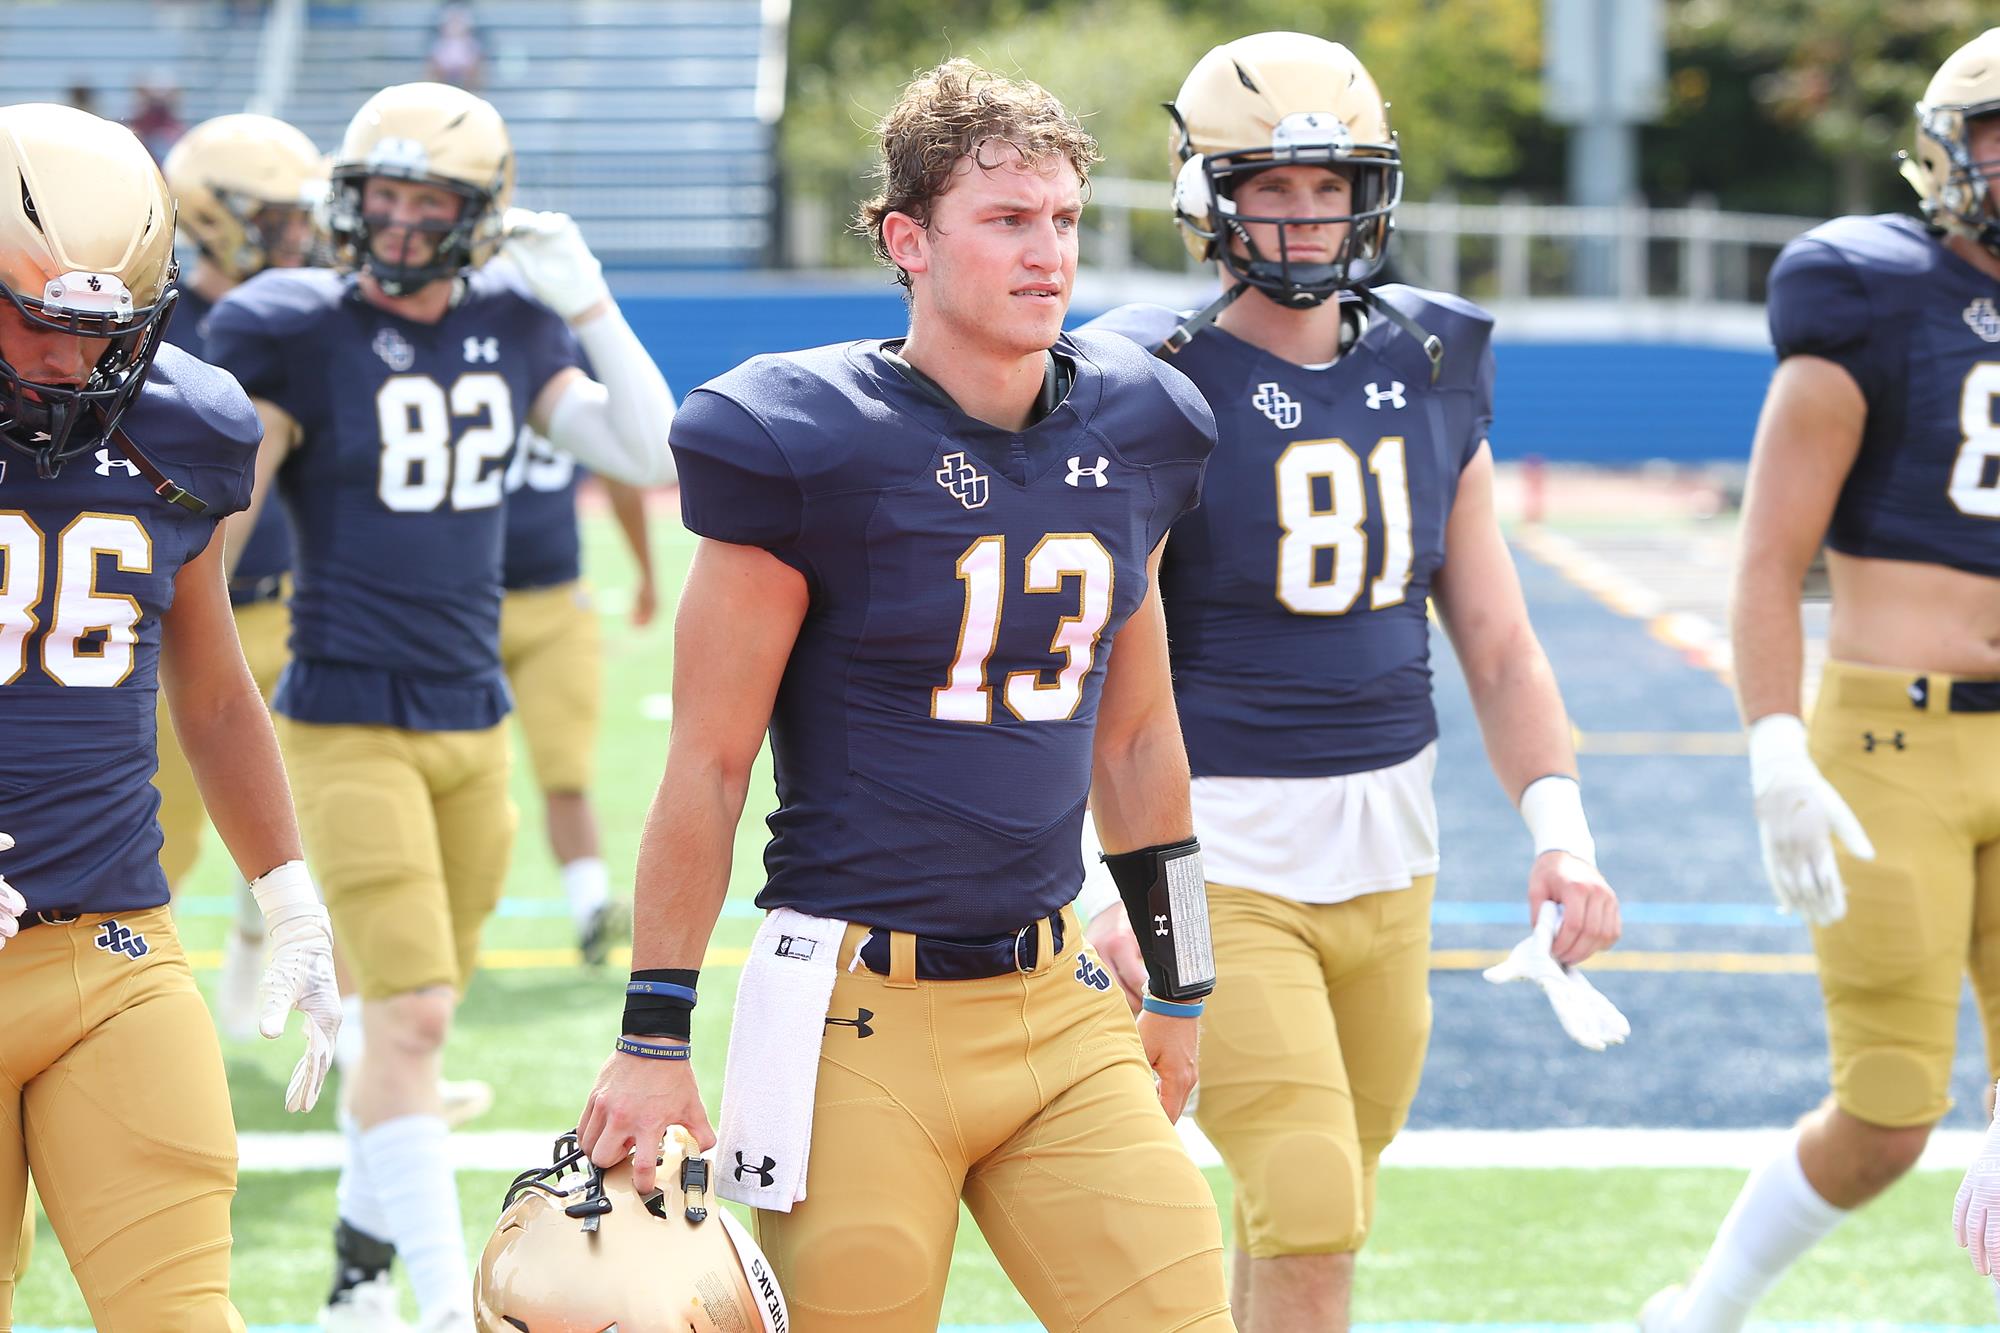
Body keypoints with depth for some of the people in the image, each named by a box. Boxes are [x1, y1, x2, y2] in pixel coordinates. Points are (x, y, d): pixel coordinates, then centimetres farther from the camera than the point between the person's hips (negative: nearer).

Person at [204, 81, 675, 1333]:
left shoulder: (513, 332, 6)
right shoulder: (298, 334, -8)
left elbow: (652, 456, 2)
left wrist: (589, 306, -4)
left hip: (475, 719, 5)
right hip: (350, 723, -5)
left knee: (413, 1016, 12)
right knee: (410, 1015, -13)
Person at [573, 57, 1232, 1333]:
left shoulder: (1126, 437, 7)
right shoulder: (811, 449, -10)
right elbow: (708, 764, -5)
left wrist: (1176, 985, 23)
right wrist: (655, 1038, -4)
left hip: (1054, 997, 5)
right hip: (863, 1020, -5)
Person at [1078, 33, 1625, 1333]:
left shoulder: (1430, 376, 9)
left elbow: (1497, 641, 12)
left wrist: (1559, 828, -2)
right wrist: (1114, 879, -26)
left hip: (1391, 852, 6)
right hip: (1222, 858, -6)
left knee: (1316, 1215, 11)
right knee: (1311, 1224, -13)